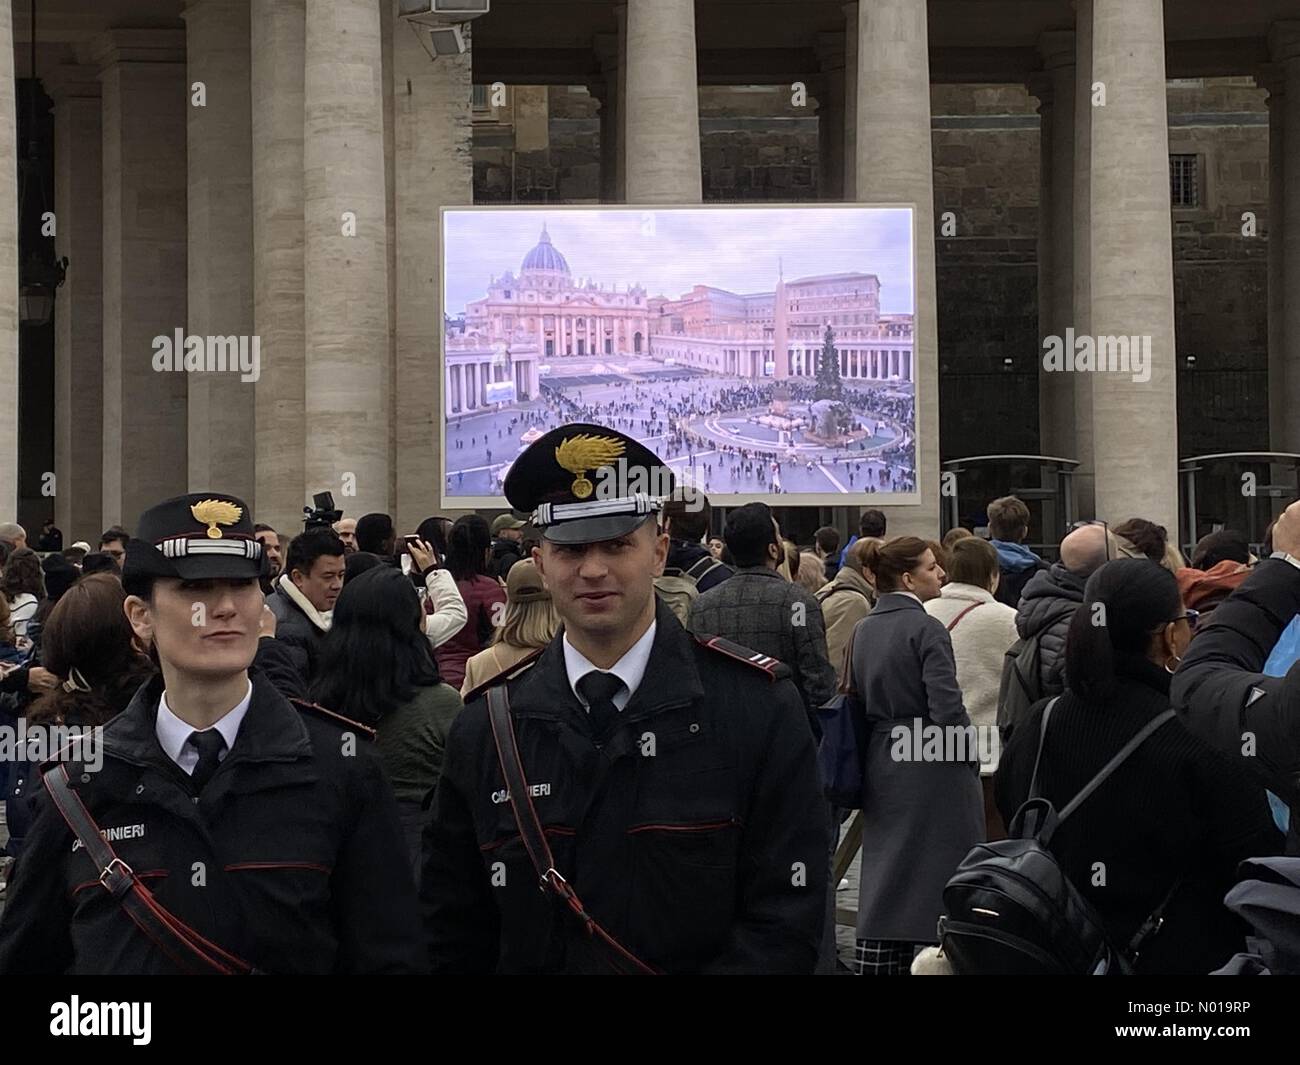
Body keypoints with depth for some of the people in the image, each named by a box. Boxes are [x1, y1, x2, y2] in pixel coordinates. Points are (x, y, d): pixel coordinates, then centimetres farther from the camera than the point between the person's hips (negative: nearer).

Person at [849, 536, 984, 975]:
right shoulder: (926, 630, -15)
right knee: (941, 880, 0)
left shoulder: (863, 630, 8)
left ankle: (875, 964, 12)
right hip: (932, 770, -7)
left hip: (882, 769, 7)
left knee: (886, 877, 11)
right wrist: (970, 757, -5)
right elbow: (948, 711, -19)